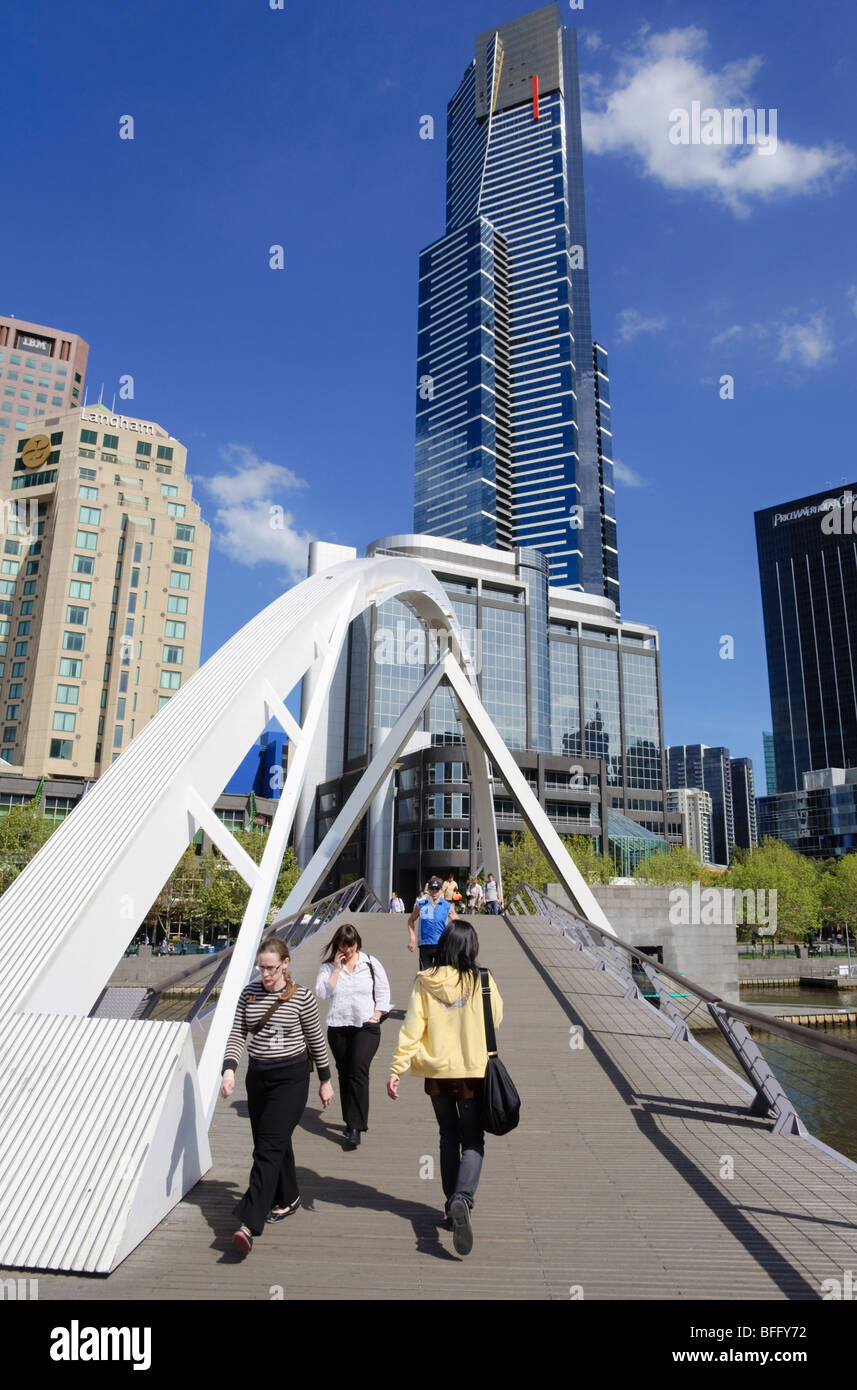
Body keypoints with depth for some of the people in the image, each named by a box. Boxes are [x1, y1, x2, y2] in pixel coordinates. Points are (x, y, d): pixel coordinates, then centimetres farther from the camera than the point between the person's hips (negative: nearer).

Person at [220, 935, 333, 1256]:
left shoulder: (301, 997, -10)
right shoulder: (249, 994, 2)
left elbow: (316, 1040, -1)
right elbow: (236, 1035, 2)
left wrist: (325, 1080, 6)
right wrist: (229, 1070, -14)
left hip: (290, 1078, -5)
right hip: (257, 1076, 5)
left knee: (269, 1148, -11)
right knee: (275, 1143, 15)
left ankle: (249, 1224, -13)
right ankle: (288, 1199, 36)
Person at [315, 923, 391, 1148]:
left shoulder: (370, 964, 3)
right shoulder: (328, 966, 4)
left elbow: (383, 992, 7)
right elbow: (322, 992, -10)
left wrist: (376, 1015, -4)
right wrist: (337, 969, -13)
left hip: (366, 1027, -2)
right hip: (338, 1028, 3)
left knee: (359, 1071, -16)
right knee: (344, 1074, 11)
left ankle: (356, 1128, -14)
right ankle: (351, 1122, 27)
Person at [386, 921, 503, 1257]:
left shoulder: (425, 983, -9)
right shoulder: (481, 982, -13)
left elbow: (411, 1029, -10)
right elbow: (496, 1019, 0)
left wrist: (396, 1070, -6)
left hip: (436, 1072, 2)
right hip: (472, 1070, -2)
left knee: (449, 1138, 21)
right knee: (473, 1141, 9)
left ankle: (452, 1204, 28)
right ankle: (462, 1198, -14)